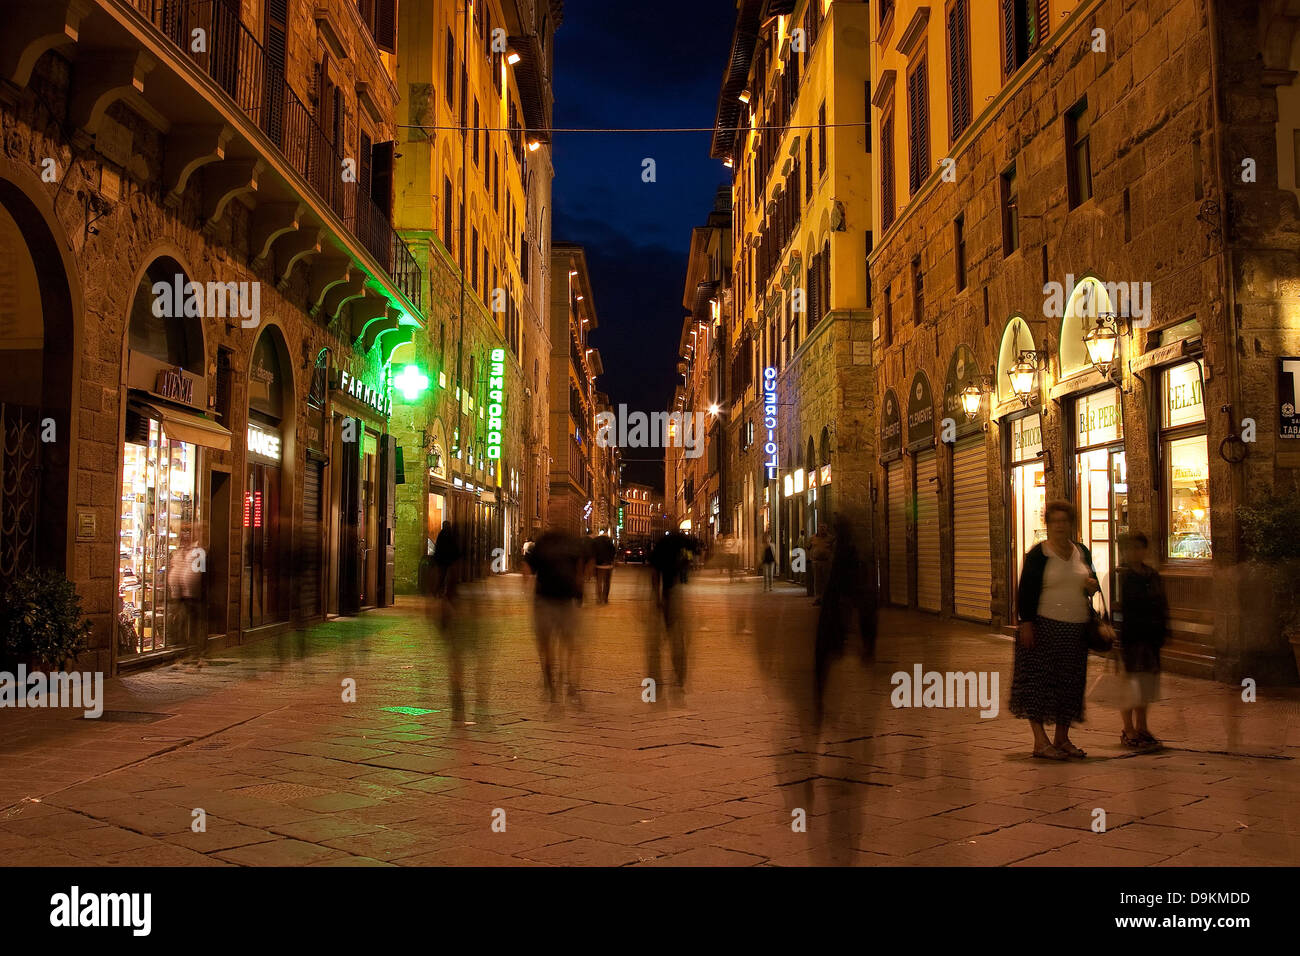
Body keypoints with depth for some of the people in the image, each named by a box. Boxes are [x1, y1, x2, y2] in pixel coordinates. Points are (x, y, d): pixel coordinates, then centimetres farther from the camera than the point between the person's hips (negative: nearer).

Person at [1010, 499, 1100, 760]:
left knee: (1070, 682, 9)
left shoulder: (1082, 552, 11)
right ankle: (1041, 741, 0)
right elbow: (1026, 591, -8)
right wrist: (1026, 623, -15)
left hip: (1076, 629, 6)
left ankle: (1062, 738, 20)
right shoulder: (1038, 554, -5)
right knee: (1039, 680, -5)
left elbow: (1091, 581, 23)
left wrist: (1092, 587, -2)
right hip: (1045, 627, -5)